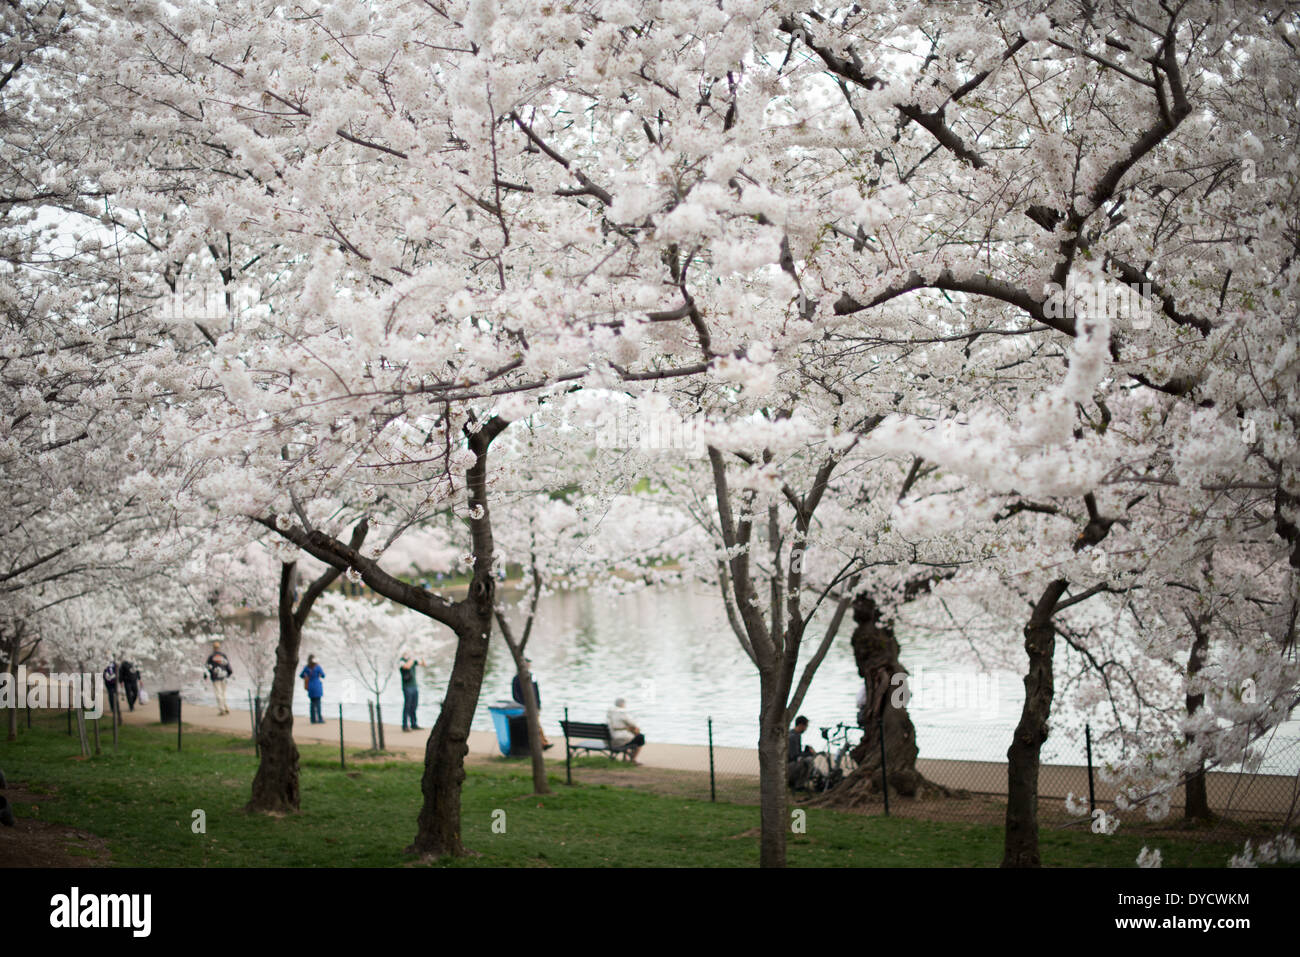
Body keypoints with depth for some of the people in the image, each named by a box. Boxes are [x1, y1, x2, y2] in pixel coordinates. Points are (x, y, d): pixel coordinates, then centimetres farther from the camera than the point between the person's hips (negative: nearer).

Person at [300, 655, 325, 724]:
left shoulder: (306, 668, 1)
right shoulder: (318, 667, -10)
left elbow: (301, 676, 15)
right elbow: (323, 675, 1)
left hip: (310, 687, 4)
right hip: (317, 686, -4)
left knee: (312, 703, 11)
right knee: (318, 703, -4)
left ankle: (313, 719, 8)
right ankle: (319, 719, -7)